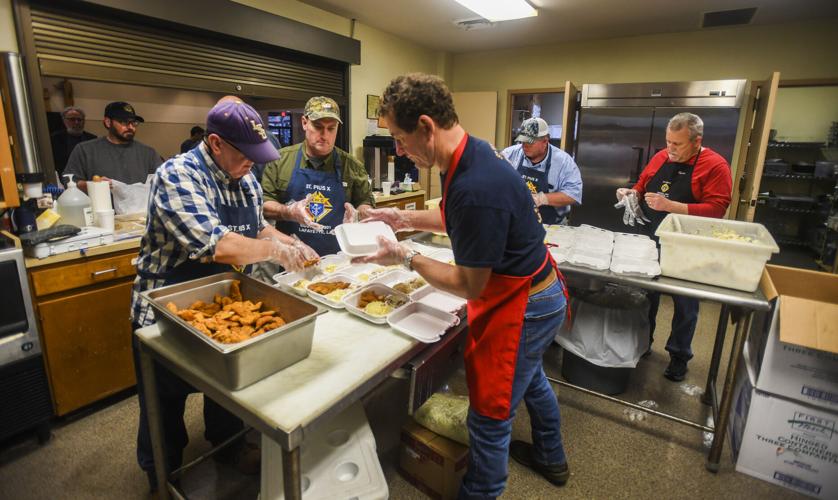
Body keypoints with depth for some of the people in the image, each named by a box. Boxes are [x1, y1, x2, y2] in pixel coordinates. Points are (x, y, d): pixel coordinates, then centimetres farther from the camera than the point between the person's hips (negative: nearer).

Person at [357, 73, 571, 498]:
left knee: (489, 418, 7)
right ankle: (550, 459, 57)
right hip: (537, 292, 11)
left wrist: (406, 258, -15)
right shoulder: (470, 153, -4)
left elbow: (470, 286, -24)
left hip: (521, 308, -10)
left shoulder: (475, 188, -35)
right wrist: (406, 219, 2)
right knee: (529, 377, 31)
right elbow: (456, 219, 13)